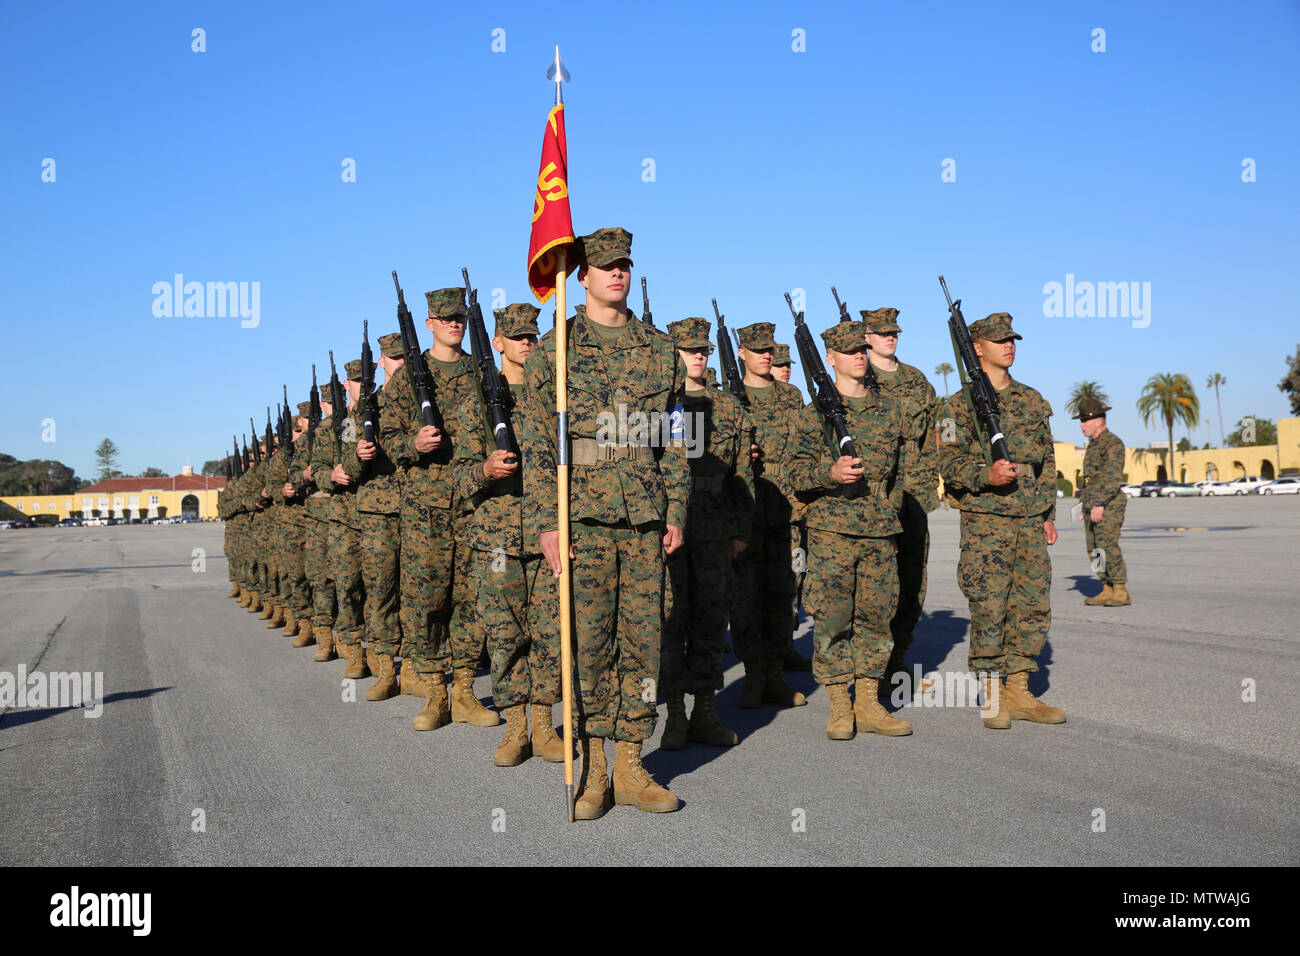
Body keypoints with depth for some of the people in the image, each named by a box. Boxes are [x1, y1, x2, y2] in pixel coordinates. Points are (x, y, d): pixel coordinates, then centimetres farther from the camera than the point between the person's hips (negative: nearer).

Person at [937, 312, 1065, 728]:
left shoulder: (1032, 399, 14)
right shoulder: (961, 404, -2)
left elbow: (1047, 460, 19)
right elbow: (949, 463, -7)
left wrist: (1048, 514, 16)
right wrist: (987, 476, -24)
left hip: (1030, 522, 5)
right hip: (985, 520, -5)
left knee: (1033, 607, 5)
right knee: (989, 609, -5)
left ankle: (1018, 692, 16)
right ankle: (990, 696, 7)